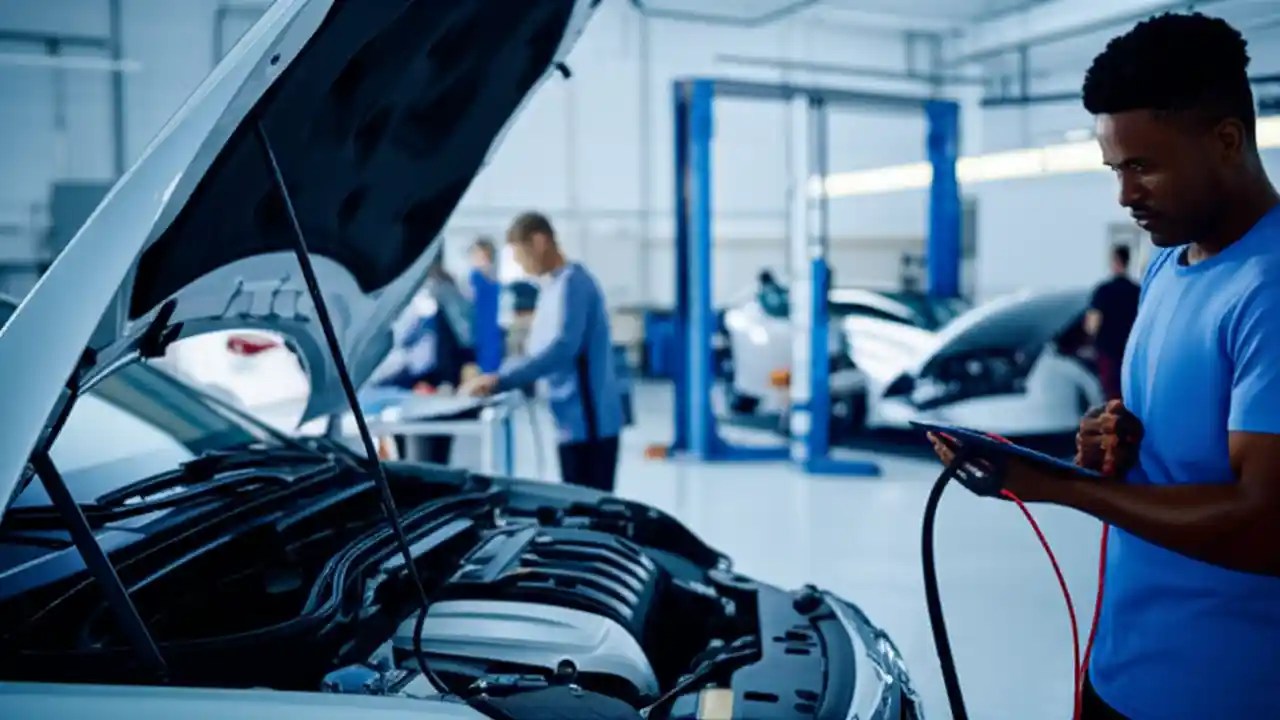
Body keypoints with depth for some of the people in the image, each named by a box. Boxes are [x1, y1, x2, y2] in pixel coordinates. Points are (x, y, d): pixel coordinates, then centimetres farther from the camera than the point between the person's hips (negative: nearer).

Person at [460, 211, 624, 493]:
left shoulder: (571, 282, -13)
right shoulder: (553, 286, 17)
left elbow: (562, 348, -25)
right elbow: (542, 352, 22)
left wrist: (500, 380, -25)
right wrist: (499, 380, 9)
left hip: (588, 421, -10)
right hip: (576, 420, 10)